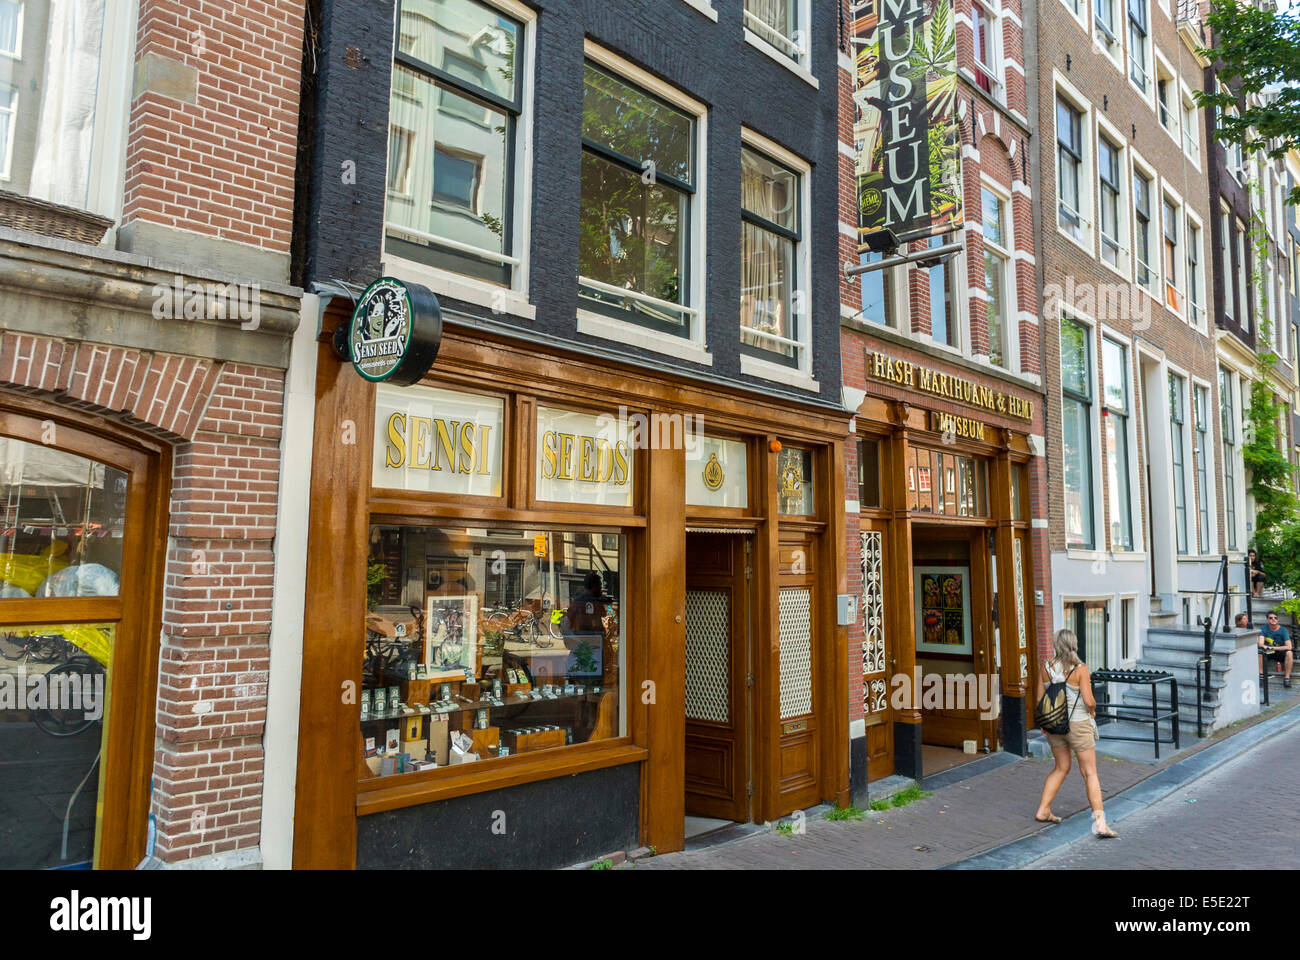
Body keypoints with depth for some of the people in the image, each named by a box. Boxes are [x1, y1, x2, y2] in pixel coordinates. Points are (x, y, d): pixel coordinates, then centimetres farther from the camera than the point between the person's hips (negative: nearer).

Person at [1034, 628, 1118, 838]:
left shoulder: (1046, 667, -4)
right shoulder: (1080, 669, -16)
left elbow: (1040, 698, 2)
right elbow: (1089, 701, -17)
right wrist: (1092, 709, 7)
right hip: (1078, 724, -4)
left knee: (1061, 768, 21)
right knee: (1090, 773, 4)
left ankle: (1043, 811, 23)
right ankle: (1100, 823, 0)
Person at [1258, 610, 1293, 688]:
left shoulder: (1283, 630, -9)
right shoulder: (1264, 629, -6)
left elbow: (1289, 647, -20)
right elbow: (1260, 643, -18)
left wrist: (1274, 648, -28)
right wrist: (1265, 647, -40)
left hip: (1280, 653, -1)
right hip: (1268, 653, 1)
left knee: (1289, 653, -32)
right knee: (1259, 651, -30)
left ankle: (1287, 678, -27)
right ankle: (1261, 675, -25)